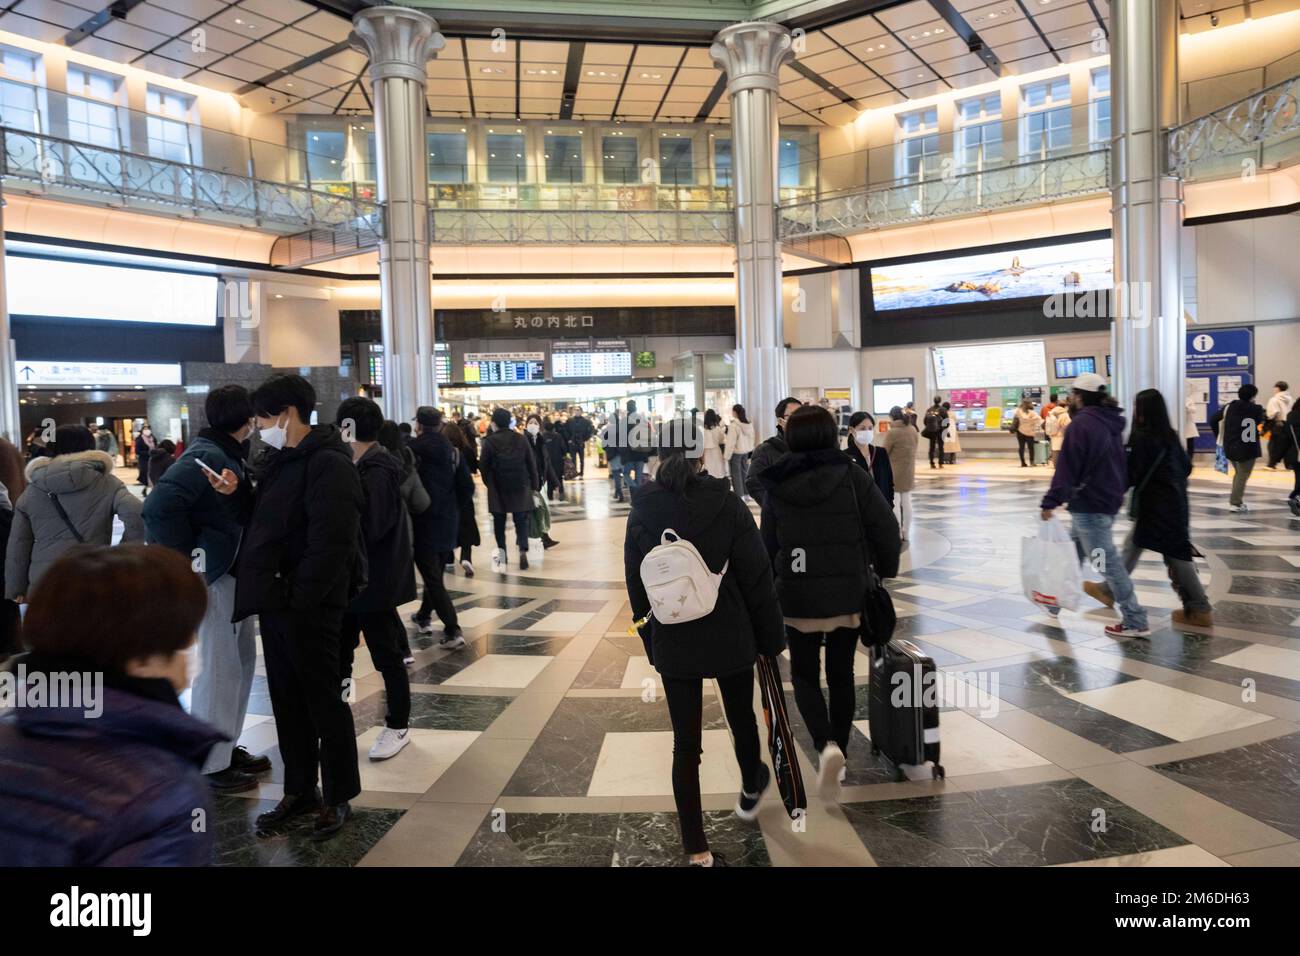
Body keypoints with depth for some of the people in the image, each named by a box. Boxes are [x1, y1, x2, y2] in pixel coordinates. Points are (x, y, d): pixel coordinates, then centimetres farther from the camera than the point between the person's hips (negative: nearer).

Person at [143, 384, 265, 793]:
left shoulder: (231, 455, 11)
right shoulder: (205, 456, -16)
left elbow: (240, 512, 8)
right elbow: (159, 507, -26)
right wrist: (186, 565, -20)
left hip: (233, 573, 10)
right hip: (211, 576, -10)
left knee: (241, 660, 17)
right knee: (219, 668, -2)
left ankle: (226, 747, 31)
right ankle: (210, 766, 10)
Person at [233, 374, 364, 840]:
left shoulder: (328, 464, -16)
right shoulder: (281, 459, 13)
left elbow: (331, 542, -22)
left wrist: (300, 597, -21)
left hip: (309, 605, -9)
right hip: (276, 600, 9)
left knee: (324, 700, 3)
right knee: (287, 701, 16)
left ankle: (337, 797, 17)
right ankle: (299, 790, 29)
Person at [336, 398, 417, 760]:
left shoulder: (376, 473, -20)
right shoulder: (364, 467, 9)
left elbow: (367, 527, -27)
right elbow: (358, 521, 11)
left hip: (375, 582, -9)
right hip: (357, 578, 9)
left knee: (386, 655, 4)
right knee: (339, 649, 17)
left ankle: (398, 726, 17)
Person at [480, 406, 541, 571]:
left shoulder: (490, 441, -8)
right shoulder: (521, 439, 1)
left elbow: (483, 466, -6)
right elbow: (531, 463, 3)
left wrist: (488, 482, 10)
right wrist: (534, 485, 10)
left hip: (498, 488, -2)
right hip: (520, 486, 2)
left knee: (499, 521, 12)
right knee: (521, 520, 6)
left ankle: (502, 554, 16)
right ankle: (523, 550, -12)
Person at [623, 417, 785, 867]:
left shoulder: (641, 512, -5)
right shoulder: (726, 504, -13)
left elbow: (636, 585, 2)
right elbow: (757, 577, -10)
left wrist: (652, 641, 14)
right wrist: (772, 637, 1)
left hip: (673, 644, 1)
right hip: (730, 637, -1)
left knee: (685, 743, 8)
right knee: (741, 717, 24)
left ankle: (696, 849, 12)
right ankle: (751, 789, 51)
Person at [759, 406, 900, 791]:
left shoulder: (777, 486, -3)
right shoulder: (853, 477, -8)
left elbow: (769, 545, 4)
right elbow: (886, 531, -9)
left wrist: (774, 587, 18)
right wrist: (887, 574, 7)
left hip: (798, 596, 0)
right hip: (848, 595, 0)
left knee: (804, 675, 14)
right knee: (841, 674, 17)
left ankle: (827, 745, -8)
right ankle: (839, 754, 24)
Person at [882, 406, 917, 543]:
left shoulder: (892, 432, -17)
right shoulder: (913, 430, 4)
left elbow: (884, 453, -13)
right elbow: (913, 448, 10)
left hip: (894, 472, -6)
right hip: (909, 471, 6)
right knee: (907, 502, 13)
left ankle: (897, 533, 6)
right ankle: (906, 532, 20)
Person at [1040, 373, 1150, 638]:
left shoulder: (1081, 424, -17)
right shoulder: (1111, 424, 12)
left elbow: (1067, 468, -21)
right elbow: (1120, 463, 19)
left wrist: (1051, 501, -19)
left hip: (1088, 505, -10)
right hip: (1109, 500, 10)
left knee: (1107, 562, -5)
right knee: (1073, 552, 21)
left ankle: (1136, 622, -2)